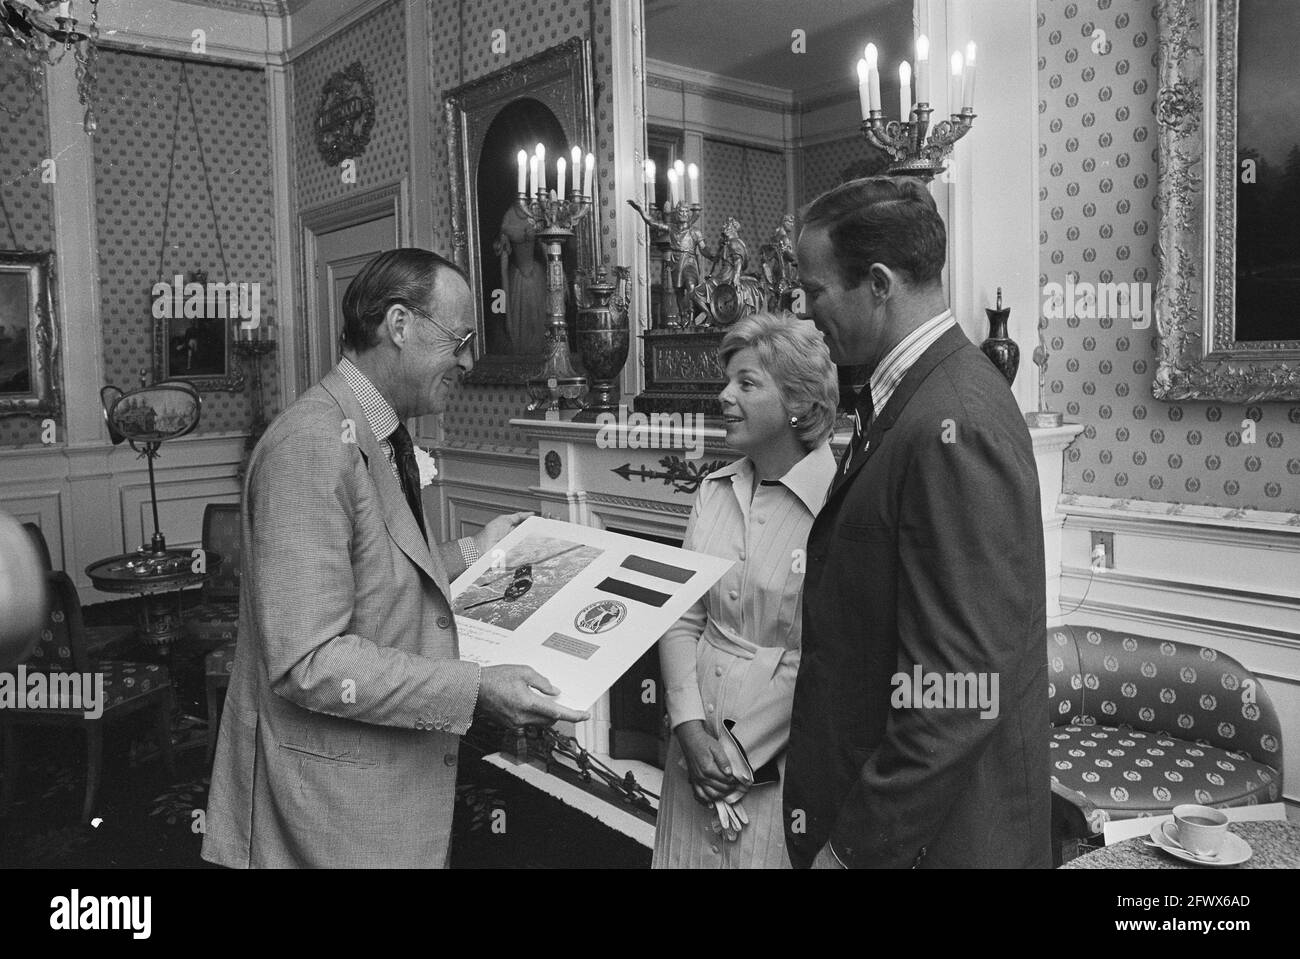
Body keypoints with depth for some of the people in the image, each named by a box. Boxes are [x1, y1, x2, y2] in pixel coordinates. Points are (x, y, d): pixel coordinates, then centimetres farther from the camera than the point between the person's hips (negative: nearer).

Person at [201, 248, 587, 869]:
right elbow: (306, 662, -27)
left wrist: (469, 555, 10)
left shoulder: (382, 439, 9)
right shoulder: (312, 445, -23)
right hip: (333, 799, -9)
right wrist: (474, 690, -27)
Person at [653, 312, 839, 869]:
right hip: (697, 754, 5)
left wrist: (743, 751, -13)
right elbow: (683, 620, 4)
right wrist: (691, 729, -7)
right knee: (688, 854, 17)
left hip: (780, 766, -5)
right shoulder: (714, 491, 4)